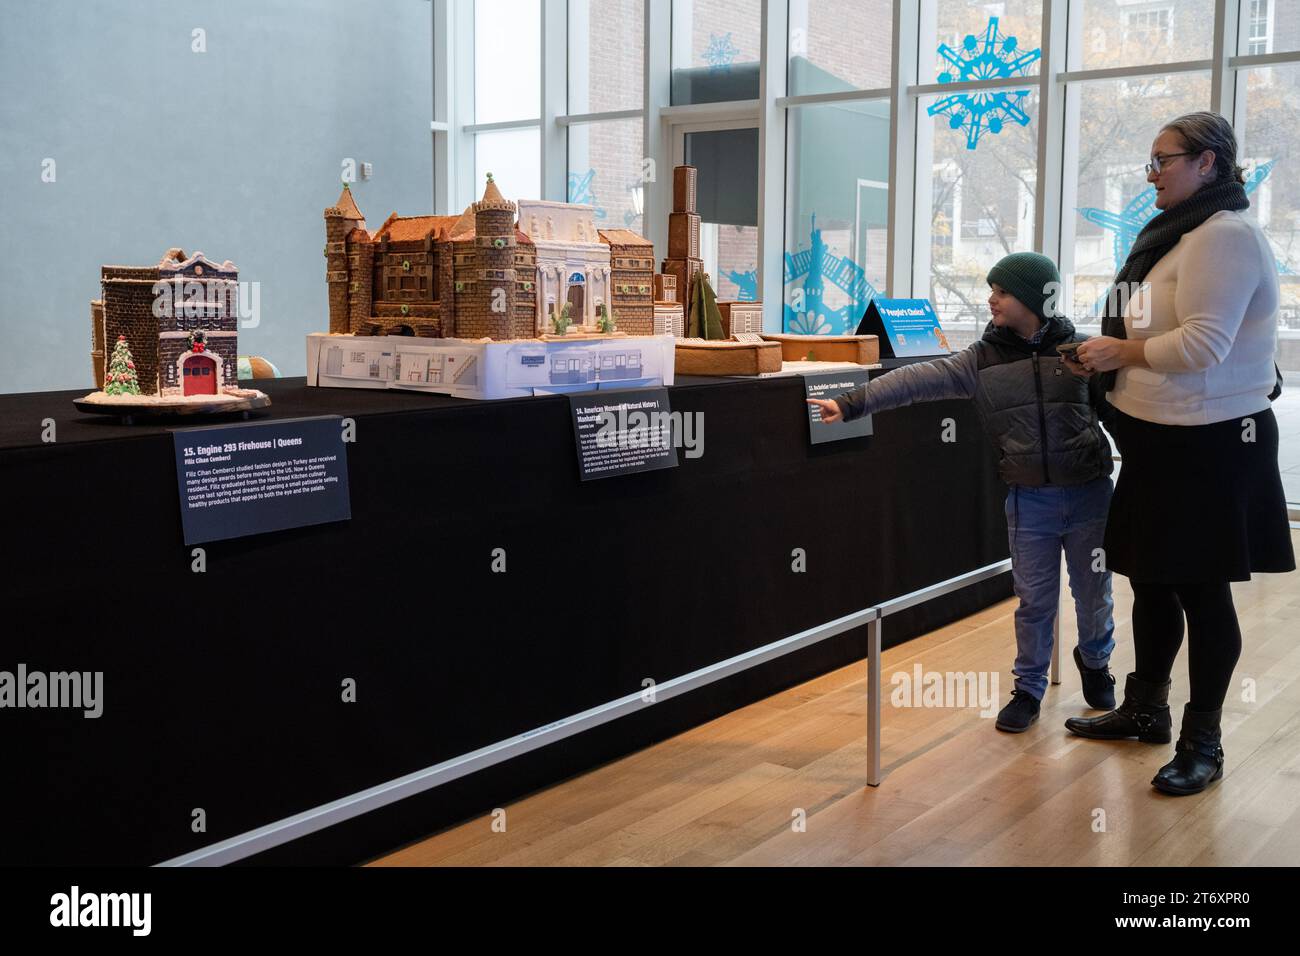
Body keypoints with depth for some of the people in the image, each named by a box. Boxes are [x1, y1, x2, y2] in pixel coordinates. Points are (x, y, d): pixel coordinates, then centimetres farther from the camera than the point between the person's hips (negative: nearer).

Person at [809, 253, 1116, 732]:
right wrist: (852, 403, -15)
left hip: (1088, 494, 0)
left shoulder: (1077, 348, -4)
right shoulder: (982, 359, -1)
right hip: (1030, 499, 1)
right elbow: (918, 380, -8)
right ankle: (1028, 688, 24)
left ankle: (1095, 662, 41)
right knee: (1035, 600, 7)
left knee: (1094, 593, 13)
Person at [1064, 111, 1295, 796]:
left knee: (1201, 590, 1)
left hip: (1208, 445, -10)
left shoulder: (1225, 236, -16)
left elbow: (1202, 345, -25)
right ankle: (1145, 709, 33)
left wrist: (1123, 352, -13)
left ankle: (1203, 742, 15)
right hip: (1159, 438, 10)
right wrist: (1108, 356, 6)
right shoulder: (1178, 233, 15)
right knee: (1150, 579, 18)